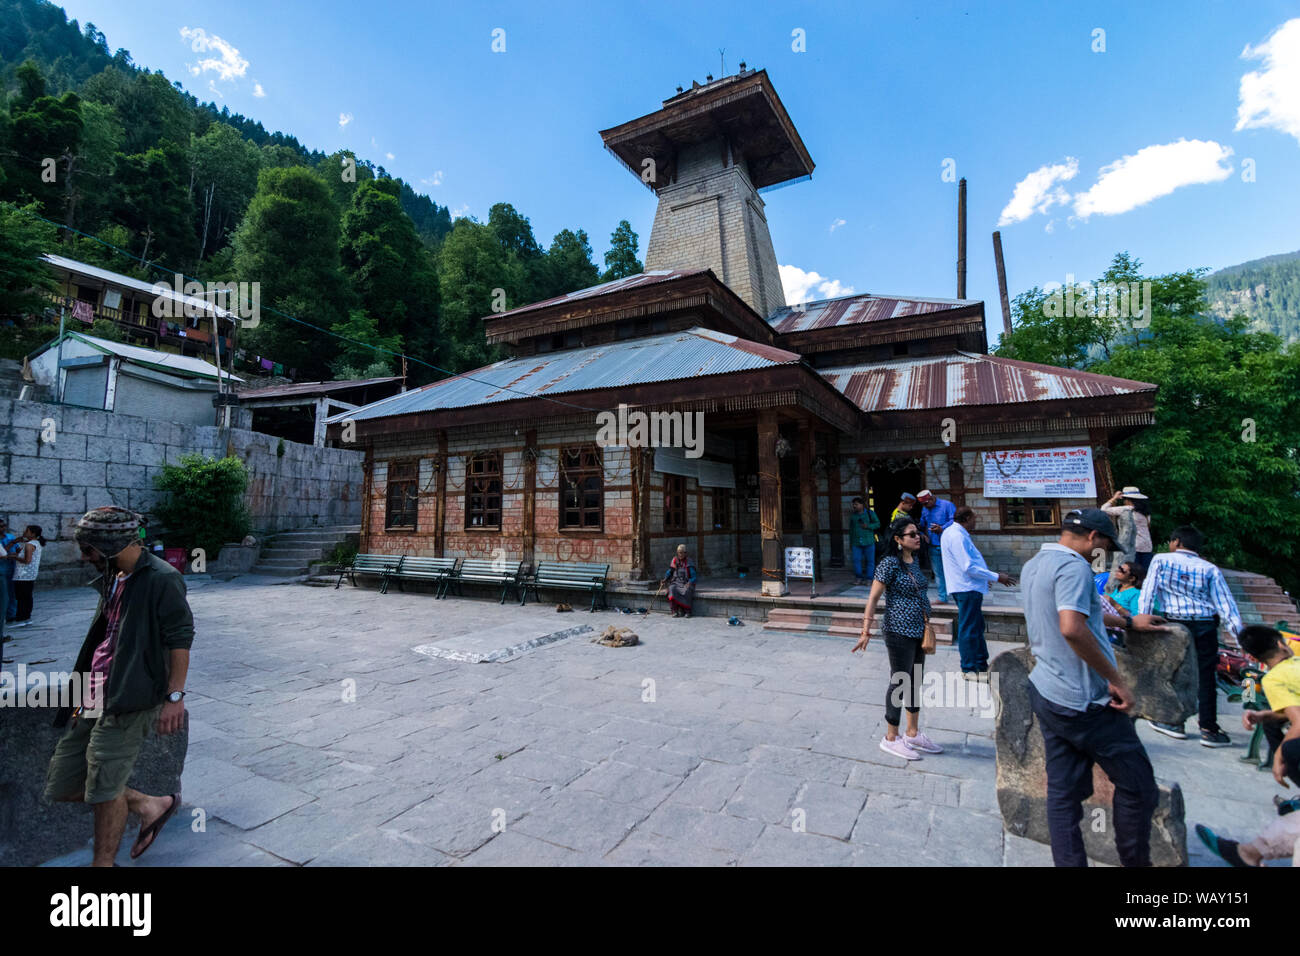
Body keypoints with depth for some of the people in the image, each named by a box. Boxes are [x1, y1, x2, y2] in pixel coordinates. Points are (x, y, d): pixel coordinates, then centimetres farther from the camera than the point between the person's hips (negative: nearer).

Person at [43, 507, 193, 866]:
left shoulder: (161, 579, -16)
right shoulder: (113, 579, 14)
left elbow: (180, 639, -18)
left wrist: (174, 696, -20)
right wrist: (85, 697, 25)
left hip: (127, 702, -10)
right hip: (93, 702, 10)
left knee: (104, 788, -2)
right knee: (62, 786, 13)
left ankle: (103, 863, 18)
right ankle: (150, 805, 27)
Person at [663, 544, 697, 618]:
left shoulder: (688, 563, -1)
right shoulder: (674, 561, 7)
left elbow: (694, 576, -2)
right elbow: (670, 572, 15)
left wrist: (689, 583, -19)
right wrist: (665, 578, -3)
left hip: (686, 583, -2)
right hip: (675, 582, 2)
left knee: (686, 591, -35)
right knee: (672, 590, -32)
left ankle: (687, 611, -24)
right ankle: (675, 611, -27)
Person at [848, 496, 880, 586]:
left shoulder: (870, 513, 4)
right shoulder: (853, 515, 15)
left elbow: (878, 524, 4)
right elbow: (851, 529, 20)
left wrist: (868, 526, -13)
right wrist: (850, 542, 18)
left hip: (869, 542, -3)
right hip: (856, 542, 3)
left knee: (870, 560, 1)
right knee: (856, 560, -5)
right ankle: (859, 577, 8)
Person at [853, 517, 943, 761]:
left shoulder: (915, 561, 8)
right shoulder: (890, 563, -17)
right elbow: (873, 597, -17)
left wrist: (927, 624, 21)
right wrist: (866, 631, -21)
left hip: (919, 631, 8)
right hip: (899, 632, -8)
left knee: (915, 683, 17)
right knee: (899, 683, 1)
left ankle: (913, 734, 32)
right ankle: (891, 739, 16)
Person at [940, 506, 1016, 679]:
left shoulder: (952, 533, 14)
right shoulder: (957, 537, -21)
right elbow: (969, 568, -24)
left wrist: (984, 577, 28)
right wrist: (997, 577, -17)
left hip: (969, 588, 11)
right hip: (967, 589, -11)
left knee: (977, 626, 19)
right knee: (969, 629, -1)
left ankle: (981, 664, 30)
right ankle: (969, 669, 9)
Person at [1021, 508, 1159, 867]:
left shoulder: (1033, 565, 13)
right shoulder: (1074, 566, -17)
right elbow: (1072, 628, -30)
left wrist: (1113, 618, 40)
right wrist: (1116, 679, -20)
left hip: (1045, 693, 9)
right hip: (1085, 701, -9)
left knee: (1062, 793, 11)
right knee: (1137, 785, 11)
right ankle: (1135, 861, 24)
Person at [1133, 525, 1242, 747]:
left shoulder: (1161, 560, 4)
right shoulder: (1210, 569, 9)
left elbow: (1148, 591, -5)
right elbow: (1225, 603, 4)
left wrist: (1143, 617, -7)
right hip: (1206, 625, 2)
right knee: (1206, 677, 7)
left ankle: (1173, 722, 18)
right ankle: (1209, 730, 10)